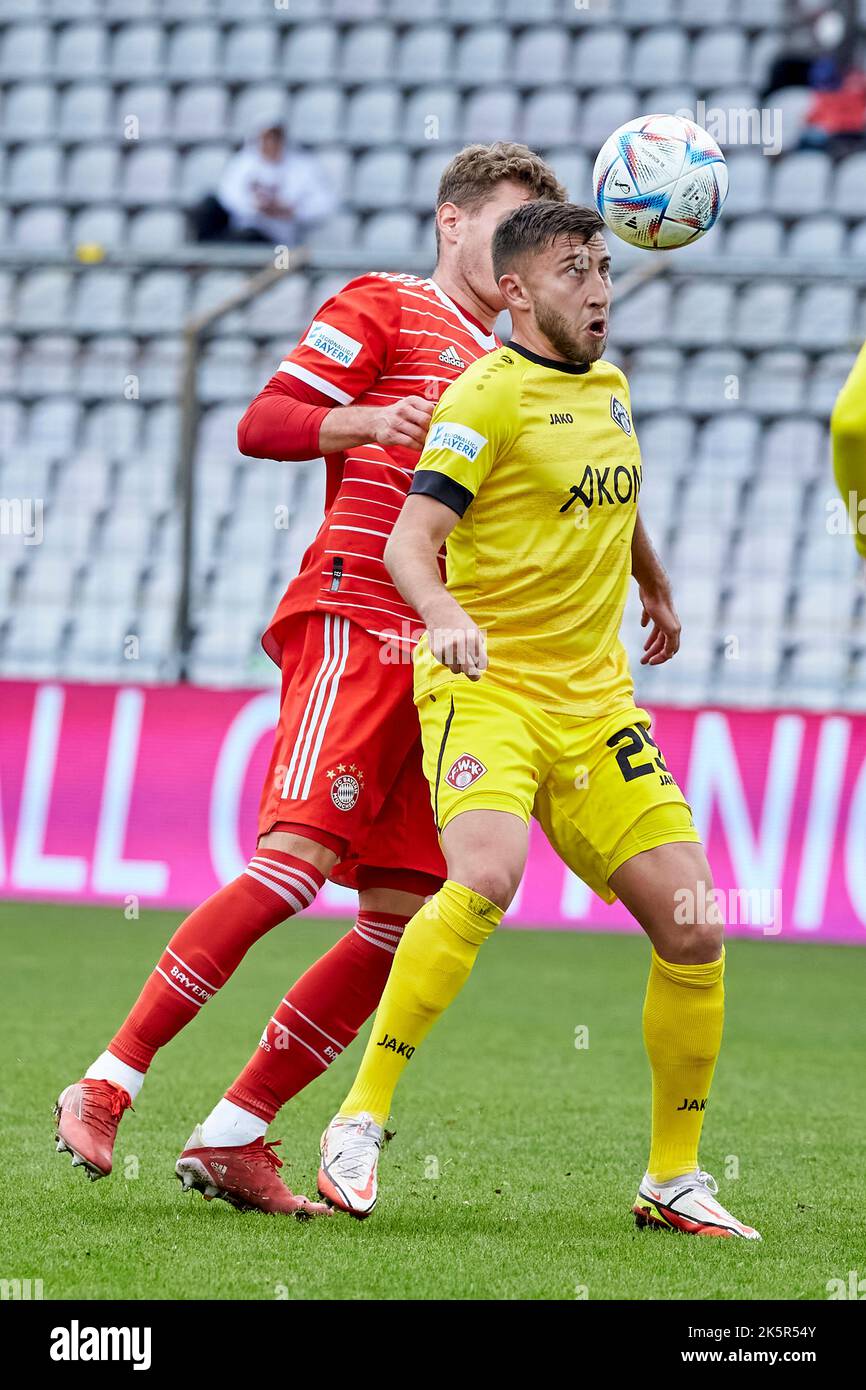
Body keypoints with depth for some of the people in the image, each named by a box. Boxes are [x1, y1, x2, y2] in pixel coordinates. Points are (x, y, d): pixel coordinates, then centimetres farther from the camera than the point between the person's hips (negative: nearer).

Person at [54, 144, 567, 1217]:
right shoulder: (380, 309, 5)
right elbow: (262, 423, -6)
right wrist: (373, 420, -22)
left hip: (437, 662, 8)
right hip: (353, 617, -8)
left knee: (405, 918, -3)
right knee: (294, 859, -22)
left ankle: (232, 1137, 1)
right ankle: (105, 1088, -17)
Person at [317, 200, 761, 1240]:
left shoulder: (608, 387, 14)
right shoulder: (490, 393, -9)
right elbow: (409, 541, -17)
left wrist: (657, 591, 47)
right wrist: (446, 616, -36)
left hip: (596, 700, 7)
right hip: (487, 684, -7)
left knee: (692, 926, -2)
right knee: (487, 875, -32)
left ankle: (673, 1179, 12)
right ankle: (359, 1124, -22)